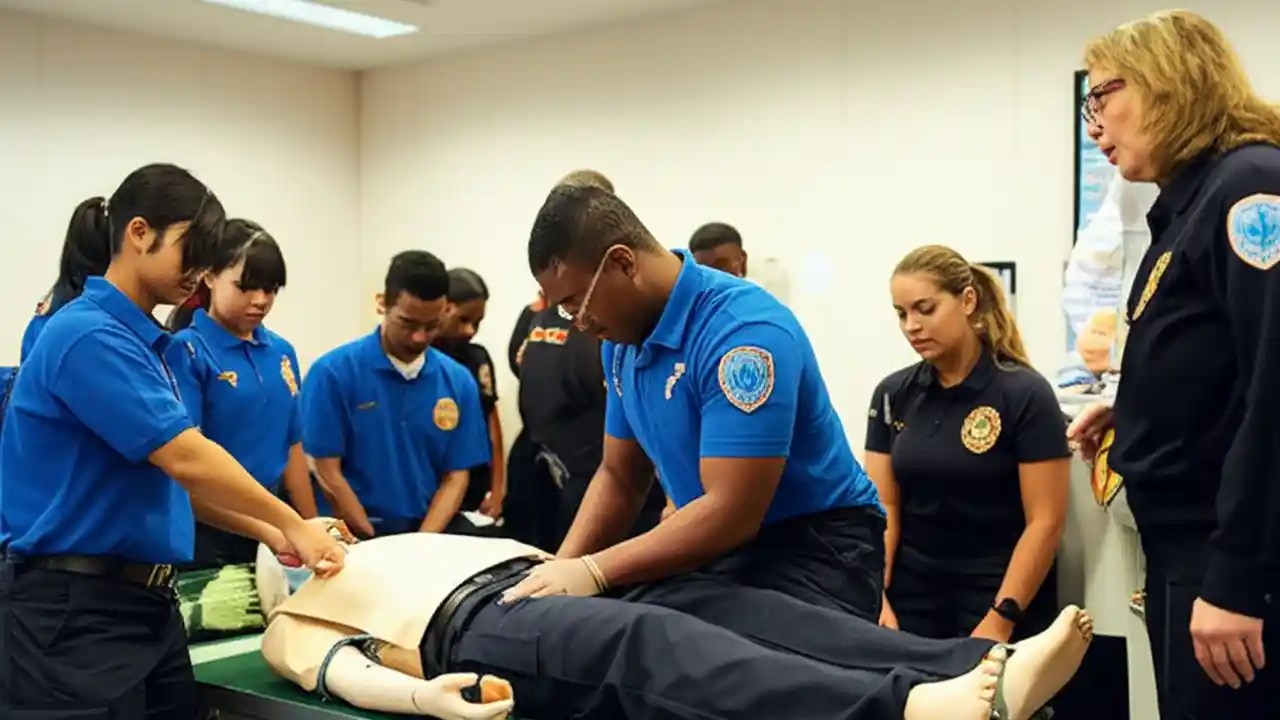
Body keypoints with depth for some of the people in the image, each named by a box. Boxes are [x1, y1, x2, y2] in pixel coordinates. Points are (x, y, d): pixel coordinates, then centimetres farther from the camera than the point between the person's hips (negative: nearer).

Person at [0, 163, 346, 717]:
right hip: (74, 610, -9)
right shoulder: (88, 336, -16)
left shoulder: (142, 340, 12)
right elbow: (185, 459, -22)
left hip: (147, 603, 9)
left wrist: (267, 533, 8)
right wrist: (290, 523, -12)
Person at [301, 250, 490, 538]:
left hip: (433, 530, 3)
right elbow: (328, 474, -5)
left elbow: (456, 476, 4)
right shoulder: (333, 372, -5)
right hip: (357, 534, -3)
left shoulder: (459, 381, 4)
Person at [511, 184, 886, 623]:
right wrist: (562, 572, -5)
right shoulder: (624, 339, 1)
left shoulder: (743, 330, -25)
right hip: (716, 547, 7)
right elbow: (619, 476, 9)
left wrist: (594, 571, -25)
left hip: (813, 548, -7)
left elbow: (732, 512, -28)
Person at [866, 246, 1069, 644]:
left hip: (998, 601, -3)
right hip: (912, 598, 4)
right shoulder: (892, 395, 2)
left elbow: (1045, 522, -12)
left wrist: (1001, 619, -17)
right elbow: (882, 508, 2)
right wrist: (877, 597, -10)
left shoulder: (1025, 394, -10)